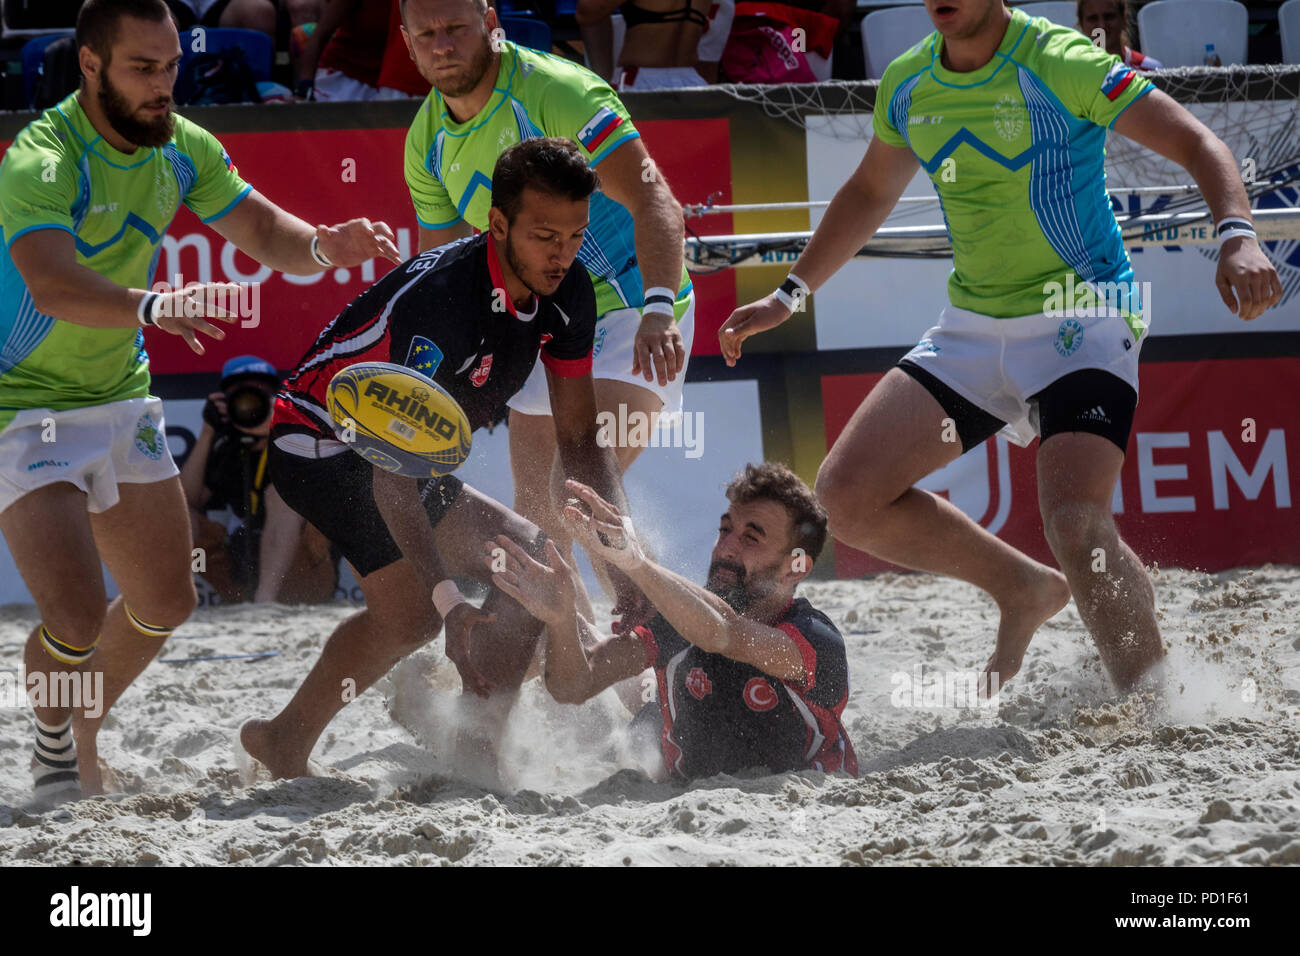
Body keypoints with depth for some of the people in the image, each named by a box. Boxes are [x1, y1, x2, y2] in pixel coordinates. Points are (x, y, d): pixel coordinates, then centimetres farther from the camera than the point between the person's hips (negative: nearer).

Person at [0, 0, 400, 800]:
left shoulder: (180, 147, -3)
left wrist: (324, 245, -17)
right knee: (77, 619, -19)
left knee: (167, 601, 15)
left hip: (120, 399, 8)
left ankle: (81, 737, 39)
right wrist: (153, 307, -60)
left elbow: (265, 234, 6)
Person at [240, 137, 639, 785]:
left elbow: (579, 438, 2)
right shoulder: (436, 296, -33)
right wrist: (448, 597, -44)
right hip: (320, 446, -9)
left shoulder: (568, 294, -8)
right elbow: (393, 471, -36)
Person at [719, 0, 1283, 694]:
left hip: (1082, 318, -7)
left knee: (1075, 525, -27)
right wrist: (790, 293, 22)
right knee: (845, 495, -5)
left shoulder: (1060, 64, -14)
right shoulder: (907, 86, 5)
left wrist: (1236, 235, -33)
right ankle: (1024, 588, 14)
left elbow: (1197, 144, -15)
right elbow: (870, 193, 25)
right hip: (973, 326, 7)